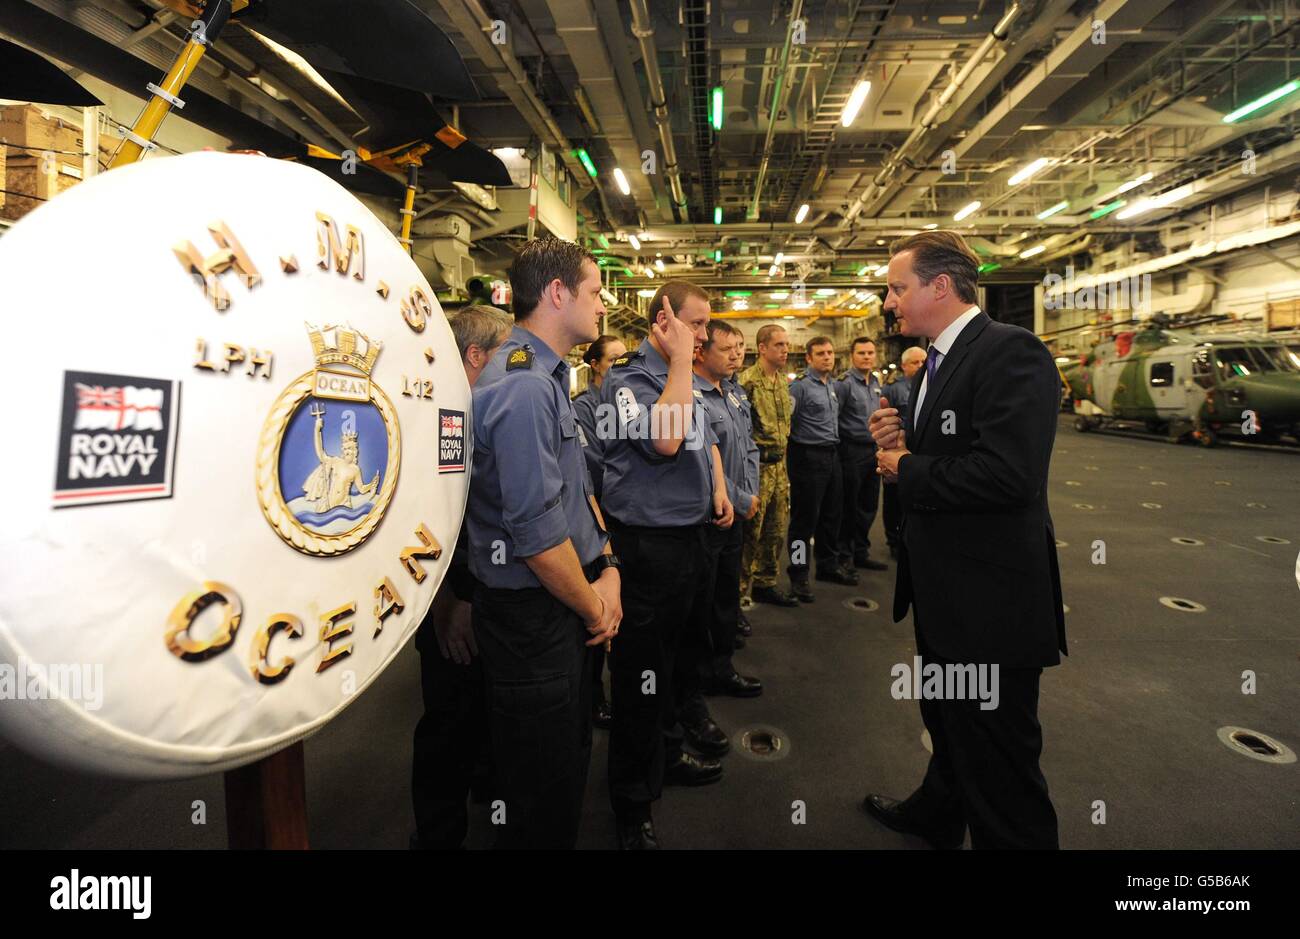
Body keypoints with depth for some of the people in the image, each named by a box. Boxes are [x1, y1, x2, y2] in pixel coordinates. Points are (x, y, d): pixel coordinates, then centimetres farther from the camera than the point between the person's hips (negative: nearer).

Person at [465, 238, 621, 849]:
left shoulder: (547, 376, 10)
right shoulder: (523, 388, -23)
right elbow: (537, 533, -26)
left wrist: (607, 565, 2)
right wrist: (594, 609, -11)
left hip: (565, 608, 10)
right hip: (532, 612, -10)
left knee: (571, 748, 25)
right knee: (542, 781, 10)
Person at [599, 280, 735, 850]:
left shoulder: (678, 378, 13)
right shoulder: (627, 380, -14)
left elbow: (706, 439, 27)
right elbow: (664, 439, -32)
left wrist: (718, 489, 10)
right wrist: (682, 360, -21)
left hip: (688, 537, 9)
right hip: (648, 544, -9)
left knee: (669, 659, 23)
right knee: (641, 674, 4)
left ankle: (666, 754, 43)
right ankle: (633, 806, 22)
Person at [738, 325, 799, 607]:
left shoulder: (783, 380, 13)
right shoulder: (746, 381, -14)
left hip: (780, 464, 8)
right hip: (757, 465, -8)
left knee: (777, 530, 15)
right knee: (750, 531, -1)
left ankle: (765, 583, 30)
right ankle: (739, 591, 13)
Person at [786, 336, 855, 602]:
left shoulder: (832, 385, 15)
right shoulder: (800, 386, -12)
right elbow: (785, 422, -14)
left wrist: (835, 445, 18)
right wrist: (795, 452, -10)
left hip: (832, 455, 8)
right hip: (809, 457, -8)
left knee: (831, 515, 16)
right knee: (805, 518, -1)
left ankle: (829, 565, 31)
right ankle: (798, 575, 10)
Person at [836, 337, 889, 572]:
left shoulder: (876, 382, 12)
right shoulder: (844, 383, -11)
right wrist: (840, 446, -11)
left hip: (873, 449, 7)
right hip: (852, 451, -7)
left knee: (868, 506, 13)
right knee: (849, 506, 2)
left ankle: (861, 552, 26)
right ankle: (844, 555, 14)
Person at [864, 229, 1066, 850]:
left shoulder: (1010, 351, -20)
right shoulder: (936, 361, 11)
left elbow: (1008, 472, -32)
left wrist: (907, 469, -19)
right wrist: (900, 440, -5)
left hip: (990, 600, -10)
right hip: (943, 591, 10)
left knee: (998, 761, 7)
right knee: (947, 723, 30)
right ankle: (938, 816, 54)